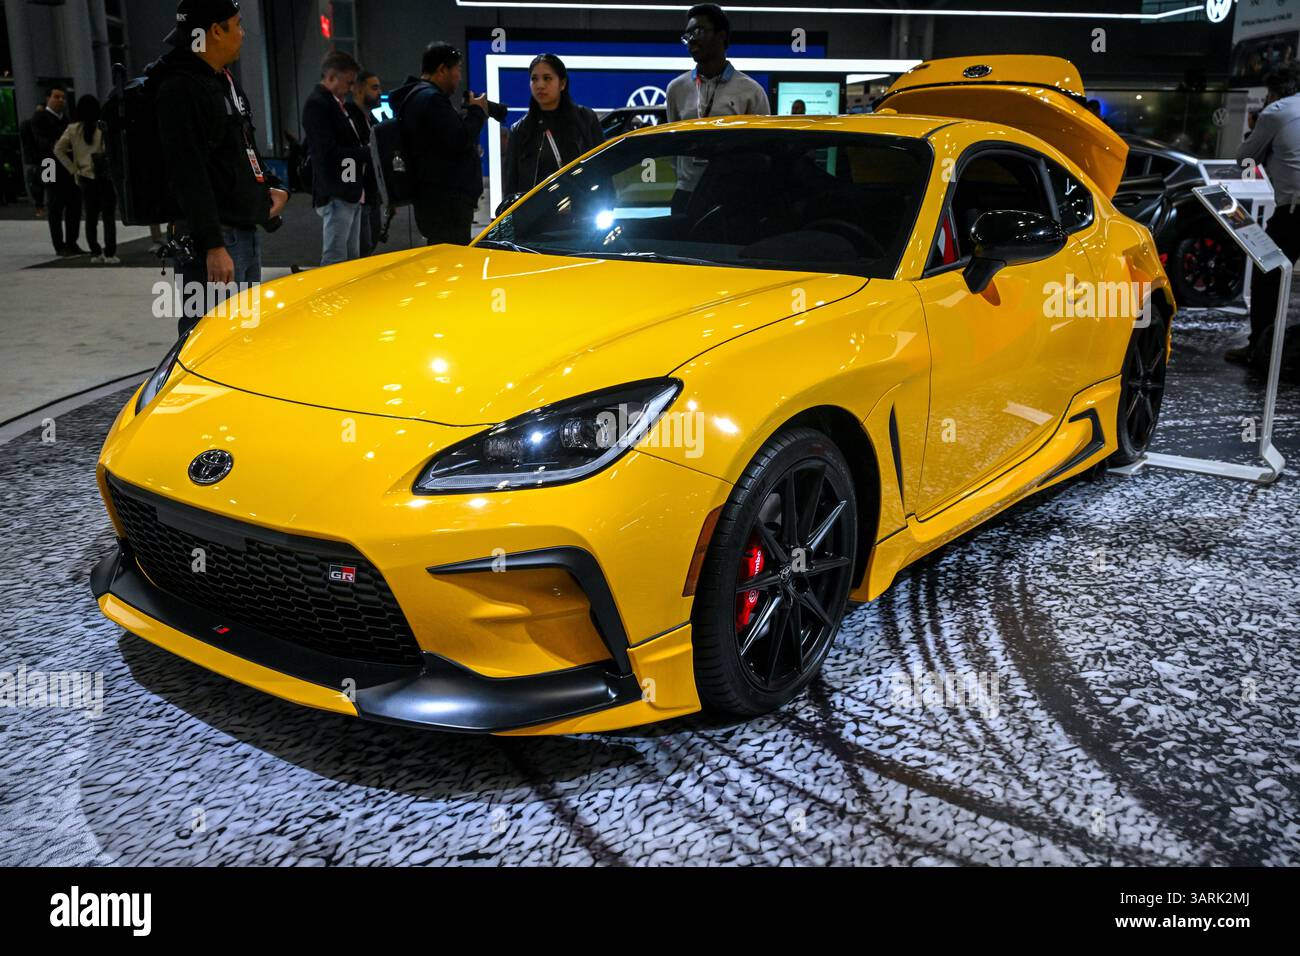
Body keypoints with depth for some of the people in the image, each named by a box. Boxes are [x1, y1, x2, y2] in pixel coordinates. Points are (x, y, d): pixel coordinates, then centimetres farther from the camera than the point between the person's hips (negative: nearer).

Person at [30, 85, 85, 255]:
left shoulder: (64, 119, 22)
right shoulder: (40, 118, -1)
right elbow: (41, 140, -14)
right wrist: (54, 146, -33)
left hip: (70, 168, 7)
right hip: (54, 169, -7)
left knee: (74, 207, 7)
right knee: (55, 209, -2)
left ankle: (71, 243, 16)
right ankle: (59, 246, 1)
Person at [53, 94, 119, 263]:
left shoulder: (73, 129, 3)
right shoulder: (103, 128, -8)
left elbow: (58, 150, 0)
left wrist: (73, 169, 3)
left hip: (85, 177, 4)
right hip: (105, 176, -4)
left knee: (91, 217, 12)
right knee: (109, 217, 0)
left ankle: (95, 253, 12)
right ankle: (110, 253, -5)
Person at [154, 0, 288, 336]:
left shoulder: (225, 82, 18)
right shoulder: (181, 90, -13)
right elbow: (188, 176, -20)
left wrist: (272, 186, 10)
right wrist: (212, 245, -25)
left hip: (247, 231, 10)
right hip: (213, 239, -10)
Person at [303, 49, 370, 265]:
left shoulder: (340, 105, 18)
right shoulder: (317, 104, -10)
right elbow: (327, 152, -19)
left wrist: (369, 147, -1)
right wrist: (367, 153, -16)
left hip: (352, 193, 10)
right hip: (335, 195, -10)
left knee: (352, 260, 12)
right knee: (335, 262, -9)